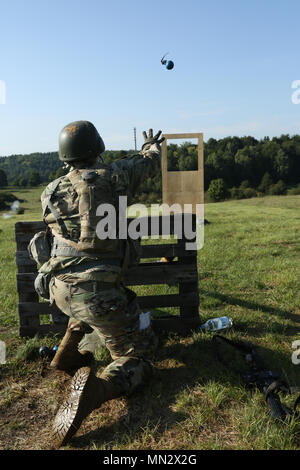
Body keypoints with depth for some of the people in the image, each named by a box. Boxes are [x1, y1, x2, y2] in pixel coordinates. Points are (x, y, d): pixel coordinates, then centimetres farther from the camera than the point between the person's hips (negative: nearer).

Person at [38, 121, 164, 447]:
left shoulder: (50, 192, 7)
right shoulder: (113, 175, -3)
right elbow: (150, 162, 15)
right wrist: (152, 145, 39)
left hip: (60, 288, 6)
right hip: (96, 291, -5)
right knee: (136, 357, 10)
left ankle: (70, 354, 32)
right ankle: (94, 388, -20)